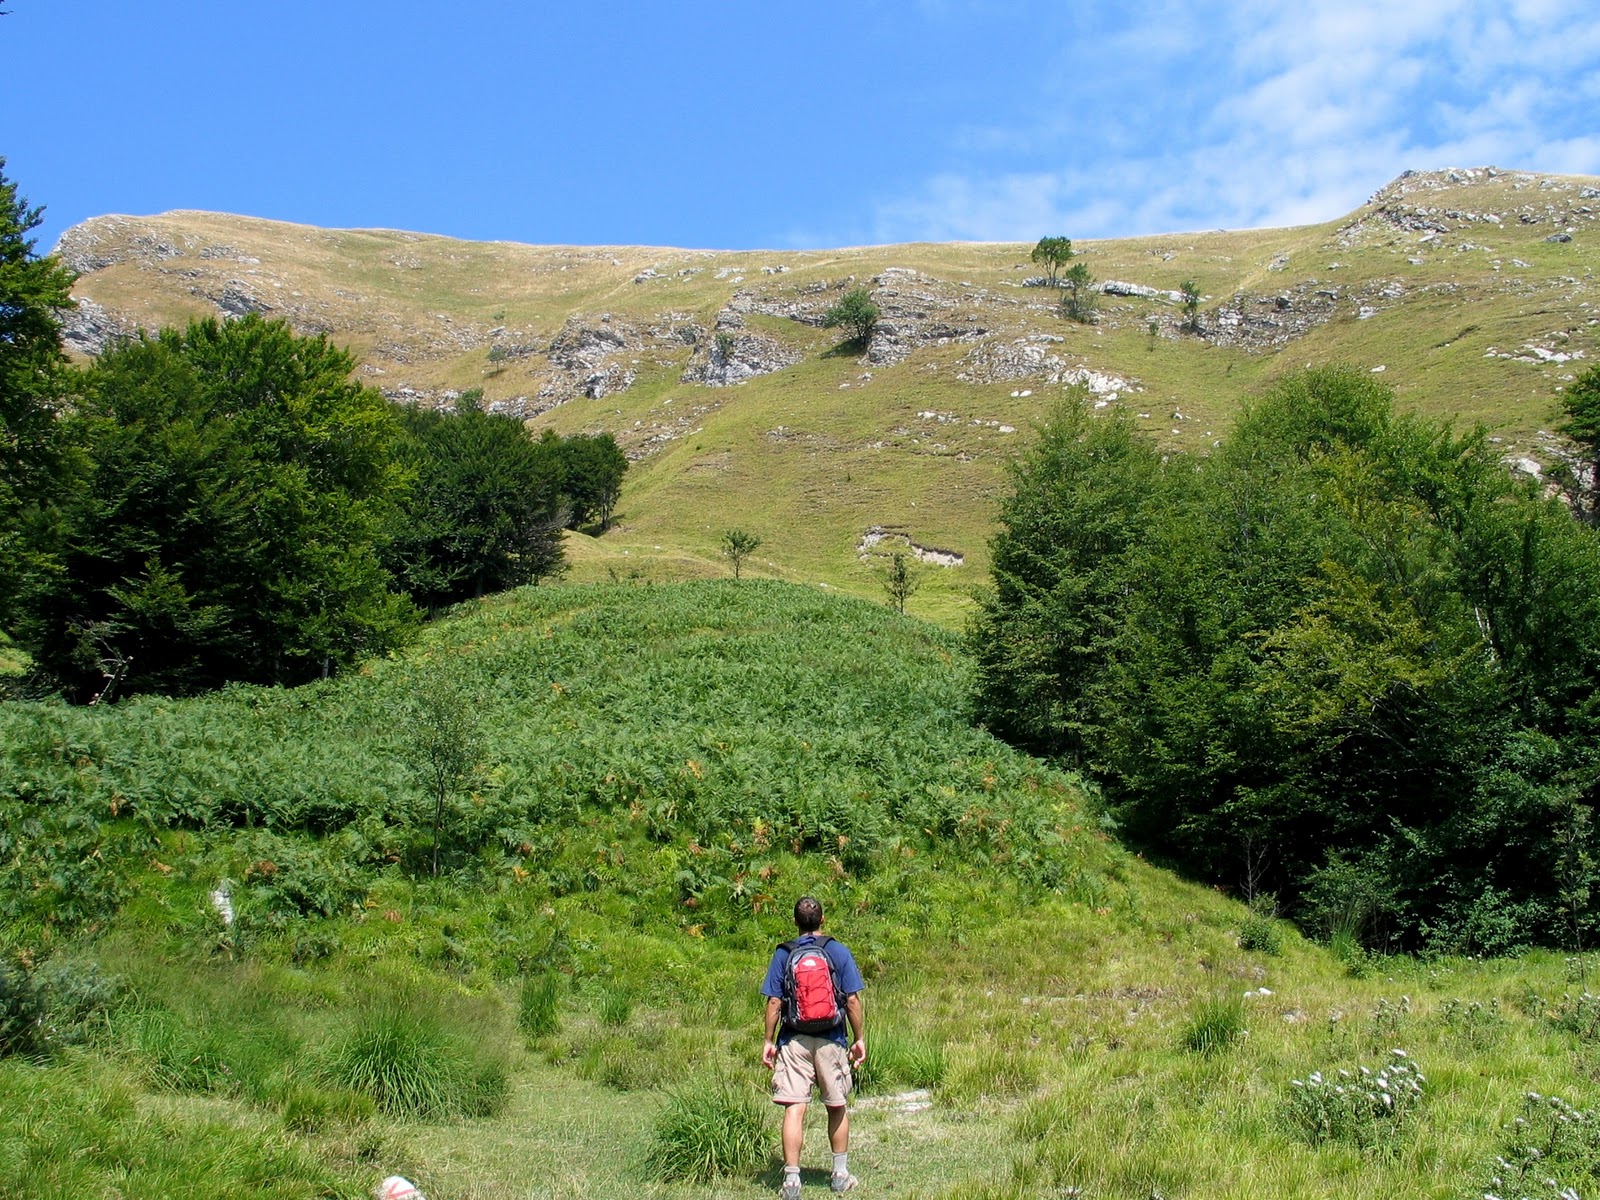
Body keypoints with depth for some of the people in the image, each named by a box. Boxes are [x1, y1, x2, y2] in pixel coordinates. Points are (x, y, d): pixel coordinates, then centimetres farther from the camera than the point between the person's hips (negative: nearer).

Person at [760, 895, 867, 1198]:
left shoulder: (783, 954, 1)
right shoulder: (839, 952, 0)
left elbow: (774, 1003, -1)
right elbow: (852, 1001, -2)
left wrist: (769, 1041, 6)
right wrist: (860, 1038, 7)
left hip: (793, 1041, 0)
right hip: (831, 1041, 1)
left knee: (794, 1109, -2)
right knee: (837, 1107, 14)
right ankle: (841, 1174, 24)